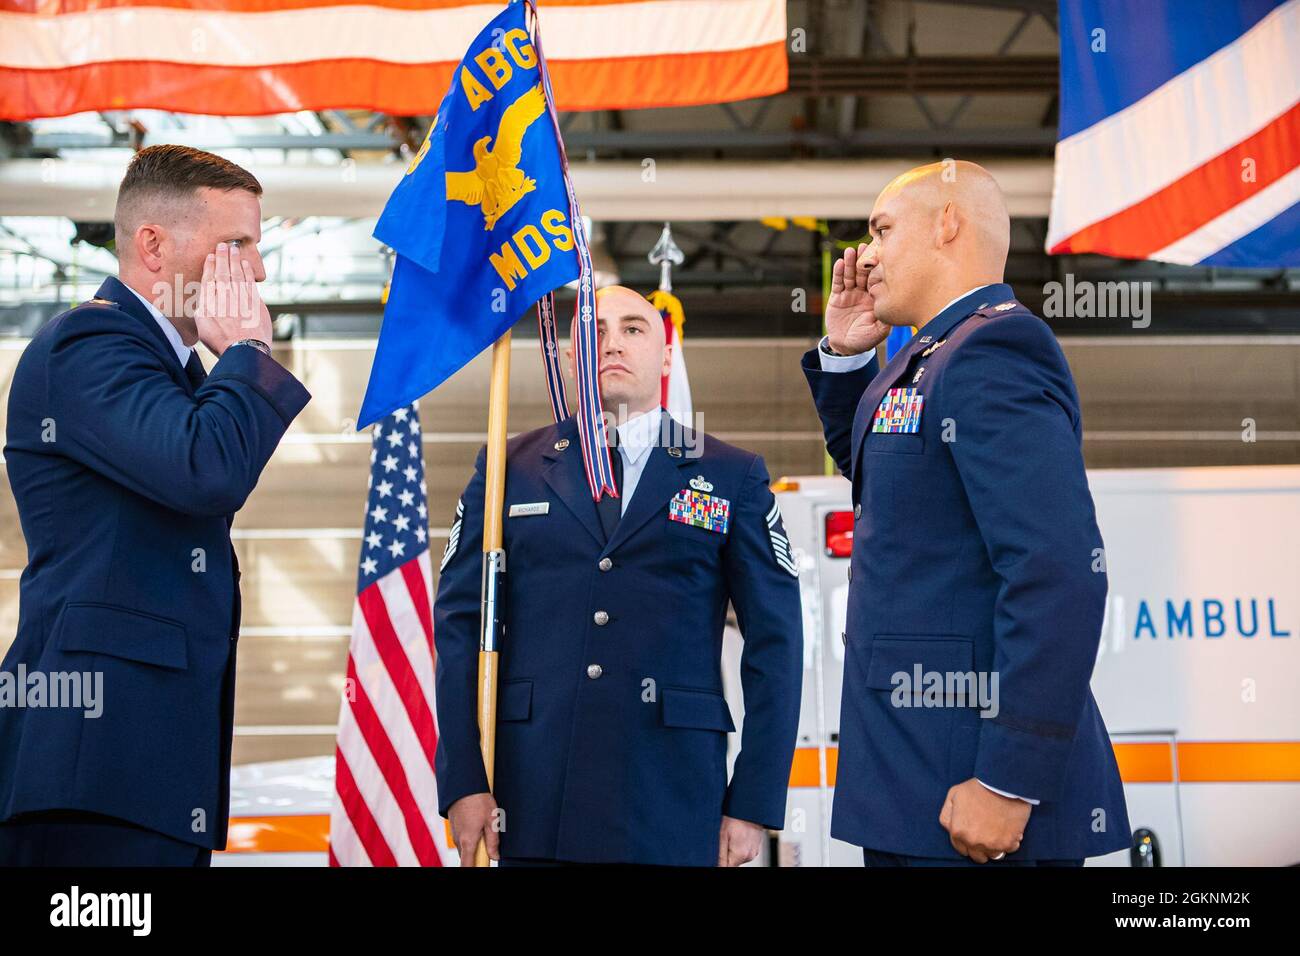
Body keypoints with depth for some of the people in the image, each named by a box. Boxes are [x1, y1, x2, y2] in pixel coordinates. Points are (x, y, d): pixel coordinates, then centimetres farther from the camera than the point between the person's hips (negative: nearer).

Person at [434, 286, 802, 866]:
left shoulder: (734, 478, 6)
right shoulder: (509, 469, 9)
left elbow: (773, 642, 3)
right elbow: (461, 624, 6)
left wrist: (755, 803, -3)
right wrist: (463, 782, -3)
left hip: (673, 802, -1)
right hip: (534, 799, 1)